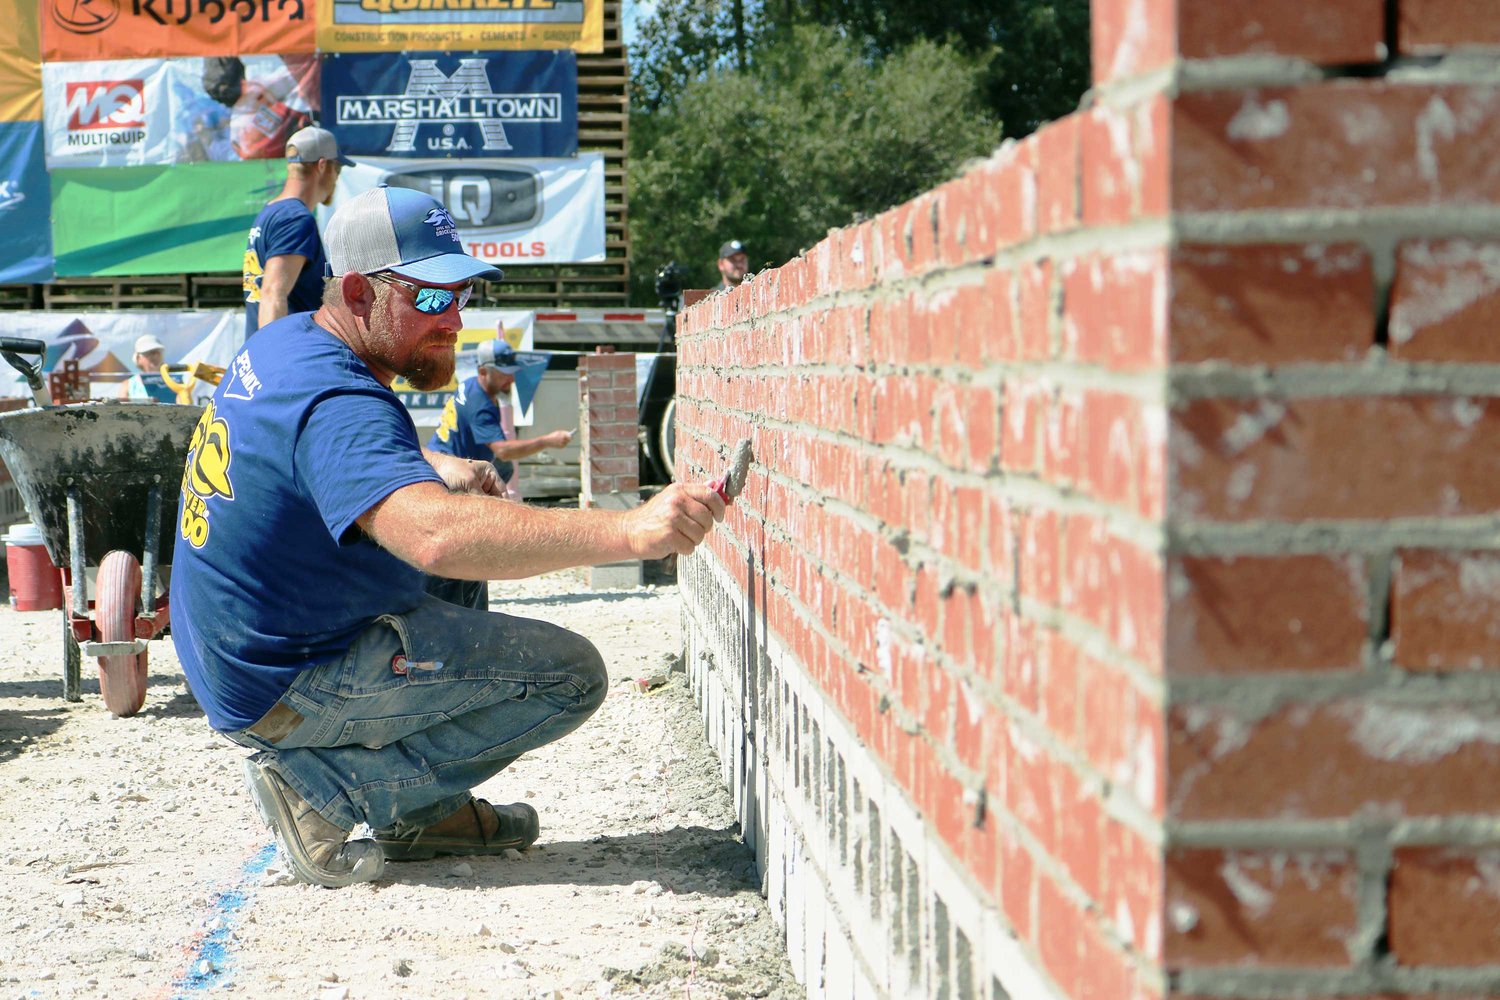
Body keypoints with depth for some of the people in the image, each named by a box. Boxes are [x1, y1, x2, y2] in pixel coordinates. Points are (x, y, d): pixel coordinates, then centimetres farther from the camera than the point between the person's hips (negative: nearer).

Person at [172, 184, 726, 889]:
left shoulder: (280, 346, 5)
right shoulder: (333, 402, -27)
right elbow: (437, 536, -46)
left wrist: (438, 468, 11)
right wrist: (629, 531, -52)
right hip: (287, 693, -10)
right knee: (571, 673, -11)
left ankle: (423, 813, 20)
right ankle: (323, 788, -7)